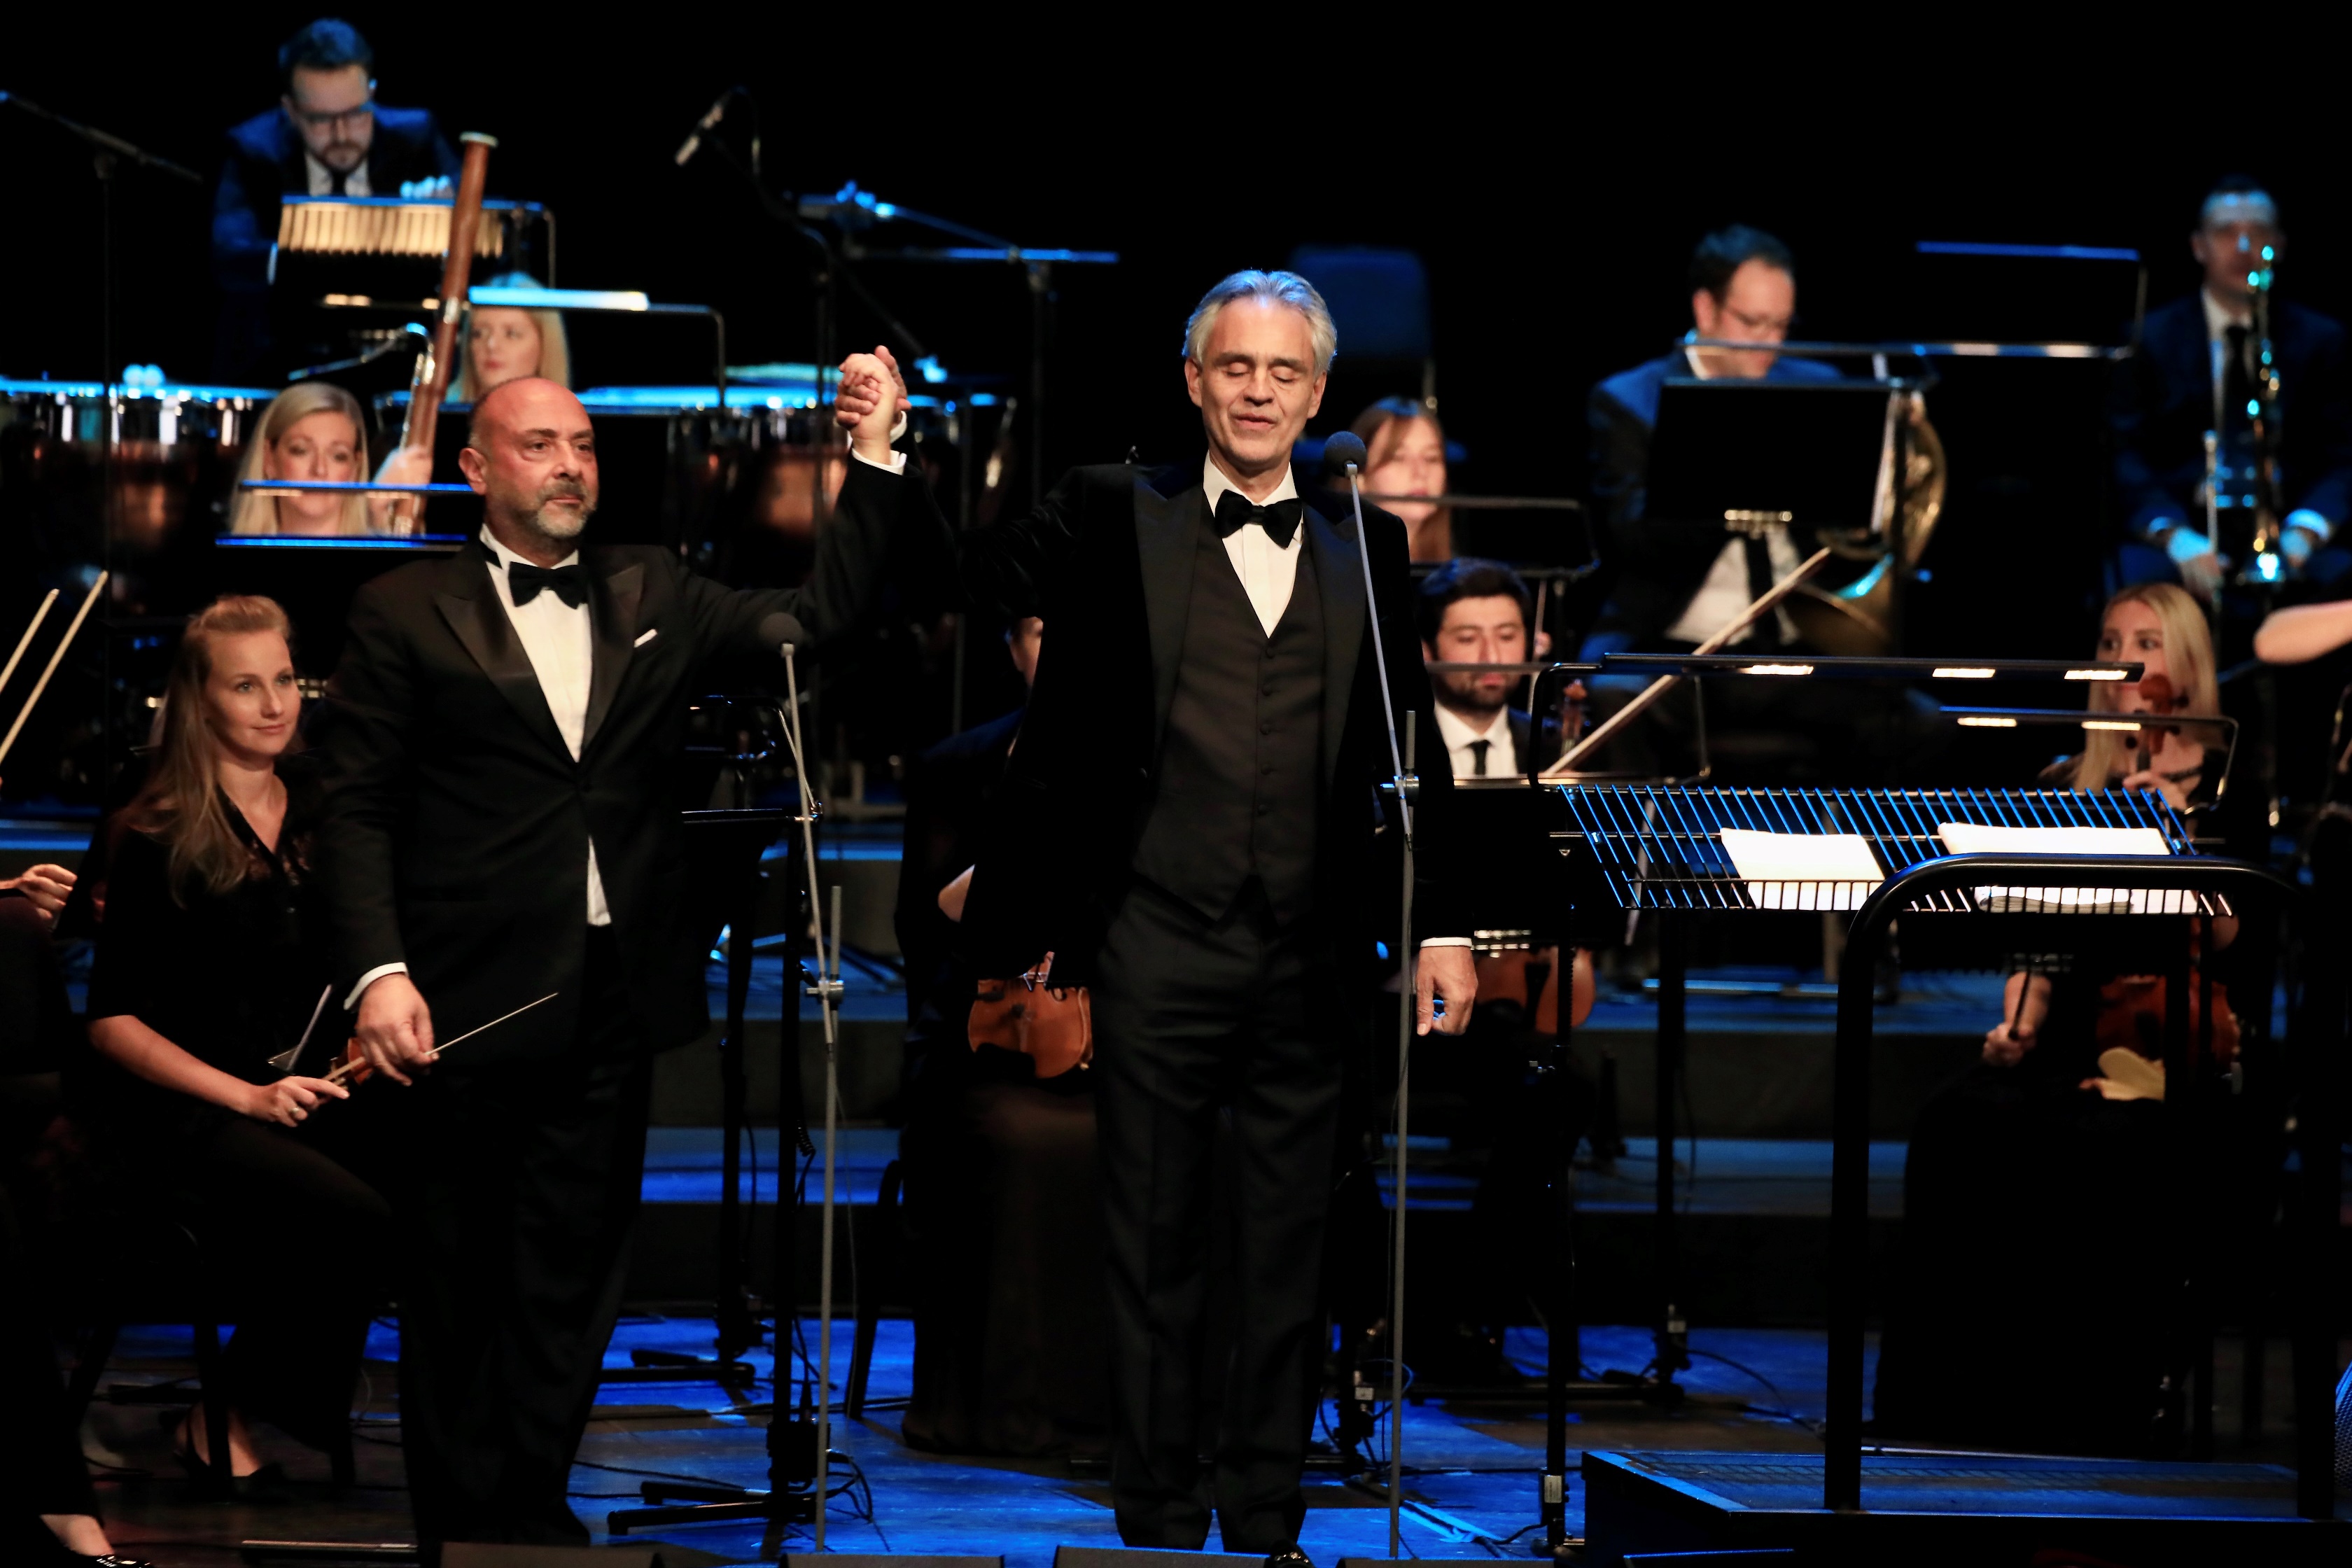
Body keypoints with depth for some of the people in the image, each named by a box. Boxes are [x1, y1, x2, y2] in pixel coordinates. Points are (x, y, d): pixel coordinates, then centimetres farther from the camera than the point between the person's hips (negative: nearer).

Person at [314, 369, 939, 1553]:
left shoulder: (653, 597, 13)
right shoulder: (403, 613, 1)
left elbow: (816, 619, 9)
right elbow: (356, 810, -3)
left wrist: (875, 461, 0)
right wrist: (376, 972, -14)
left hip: (612, 1003, 4)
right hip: (466, 1005, -4)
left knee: (572, 1277, 8)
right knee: (456, 1280, 3)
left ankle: (530, 1507, 16)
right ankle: (457, 1529, 11)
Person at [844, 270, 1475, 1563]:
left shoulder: (1363, 557, 11)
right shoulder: (1115, 523, 5)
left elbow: (1409, 753, 13)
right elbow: (966, 575, -3)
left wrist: (1443, 927, 9)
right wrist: (888, 460, -17)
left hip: (1308, 965, 2)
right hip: (1160, 954, -2)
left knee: (1287, 1260, 7)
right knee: (1155, 1253, 2)